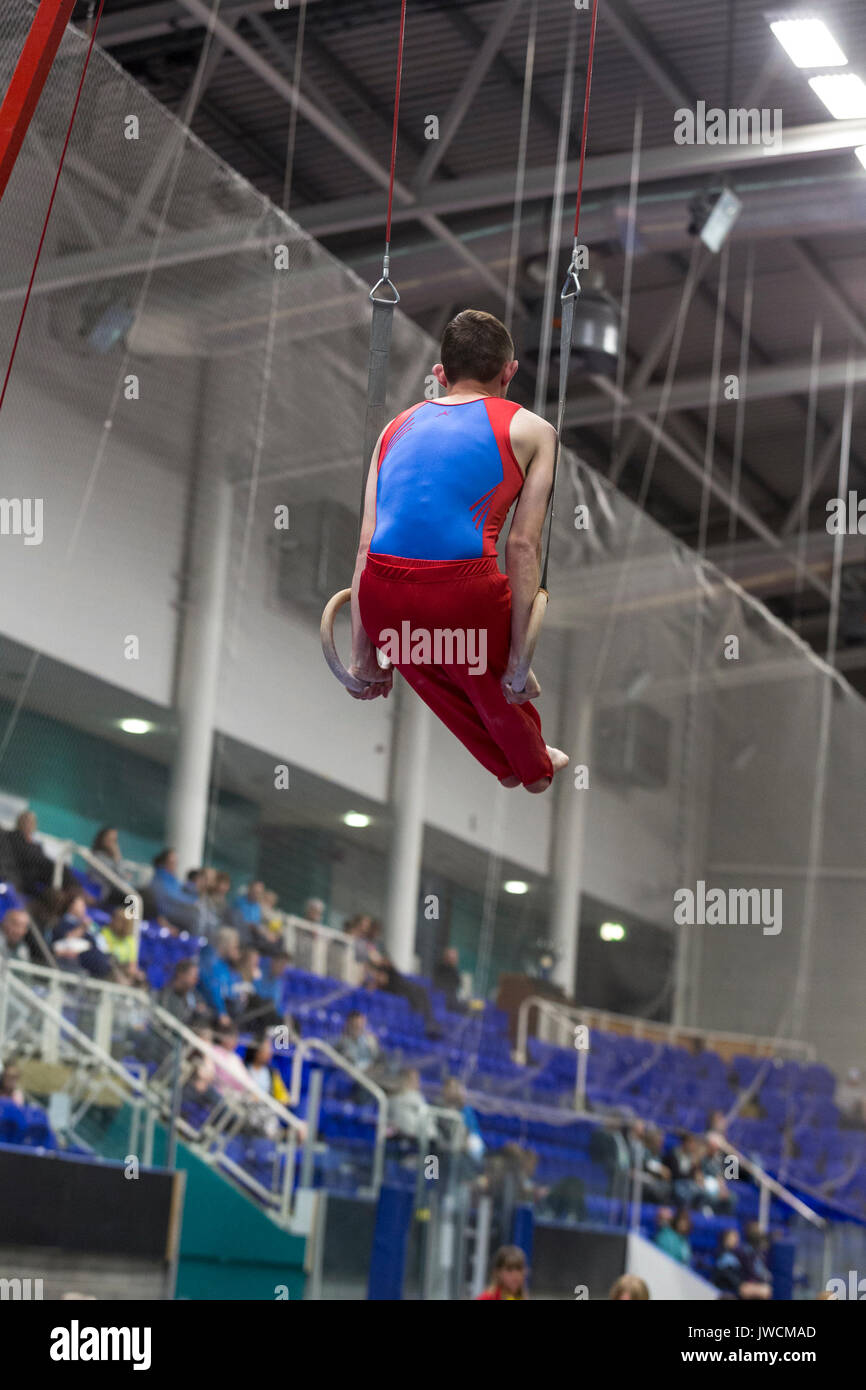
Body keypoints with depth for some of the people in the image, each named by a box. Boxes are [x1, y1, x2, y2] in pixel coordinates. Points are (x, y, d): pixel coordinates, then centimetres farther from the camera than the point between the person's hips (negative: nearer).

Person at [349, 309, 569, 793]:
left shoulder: (399, 426, 22)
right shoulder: (531, 430, 13)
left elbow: (366, 546, 15)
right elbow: (523, 548, 3)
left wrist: (363, 661, 17)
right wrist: (518, 661, 4)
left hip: (382, 597, 3)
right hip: (461, 590, -3)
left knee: (438, 683, 33)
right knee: (498, 689, 29)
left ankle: (507, 767, 56)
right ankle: (535, 768, 56)